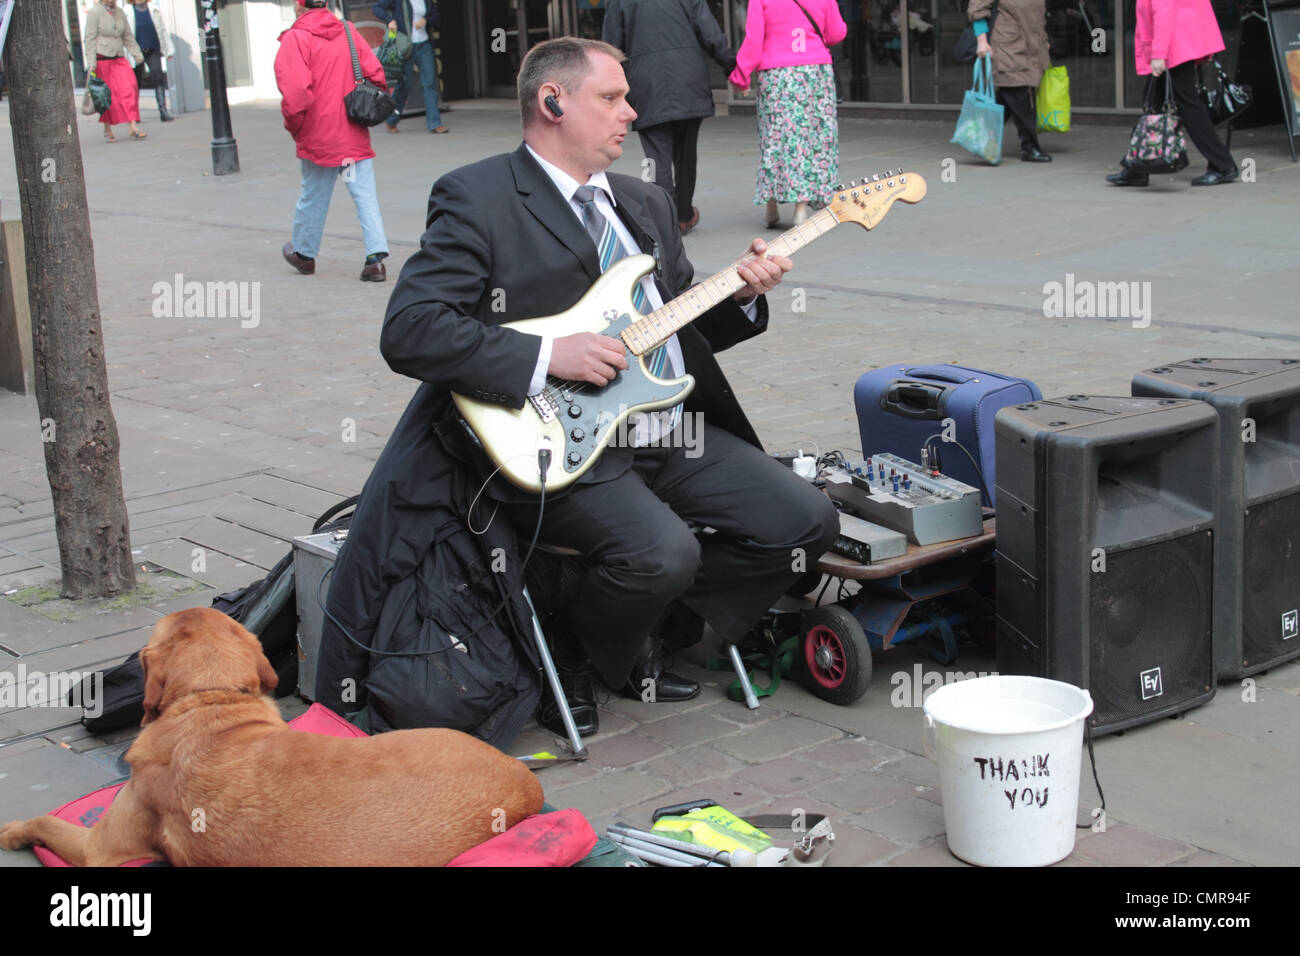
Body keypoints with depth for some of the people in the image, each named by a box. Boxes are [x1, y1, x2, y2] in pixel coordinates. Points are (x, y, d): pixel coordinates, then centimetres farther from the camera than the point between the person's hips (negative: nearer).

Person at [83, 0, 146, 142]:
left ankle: (134, 128, -16)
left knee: (129, 88, -12)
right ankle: (107, 130, 15)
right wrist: (91, 63, -14)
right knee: (106, 95, 1)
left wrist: (137, 54, 9)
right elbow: (90, 39, -8)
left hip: (119, 58, 5)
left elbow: (128, 36, 18)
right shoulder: (94, 12, -6)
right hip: (102, 59, -5)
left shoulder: (119, 12, 12)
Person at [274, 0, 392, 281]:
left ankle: (303, 253, 31)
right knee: (365, 195, 1)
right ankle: (376, 256, -9)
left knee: (313, 196, 12)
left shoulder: (295, 39, -11)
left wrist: (293, 126, -6)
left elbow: (295, 91, -20)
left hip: (319, 136, -3)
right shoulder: (348, 32, 5)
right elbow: (376, 74, 2)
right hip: (356, 135, 3)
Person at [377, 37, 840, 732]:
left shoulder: (645, 203, 19)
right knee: (663, 551, -31)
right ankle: (578, 651, 3)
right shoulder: (476, 198, -6)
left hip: (673, 432, 8)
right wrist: (546, 358, -21)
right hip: (560, 447, -8)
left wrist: (739, 296, 2)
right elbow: (408, 331, -17)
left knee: (806, 522, -4)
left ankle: (651, 622, 13)